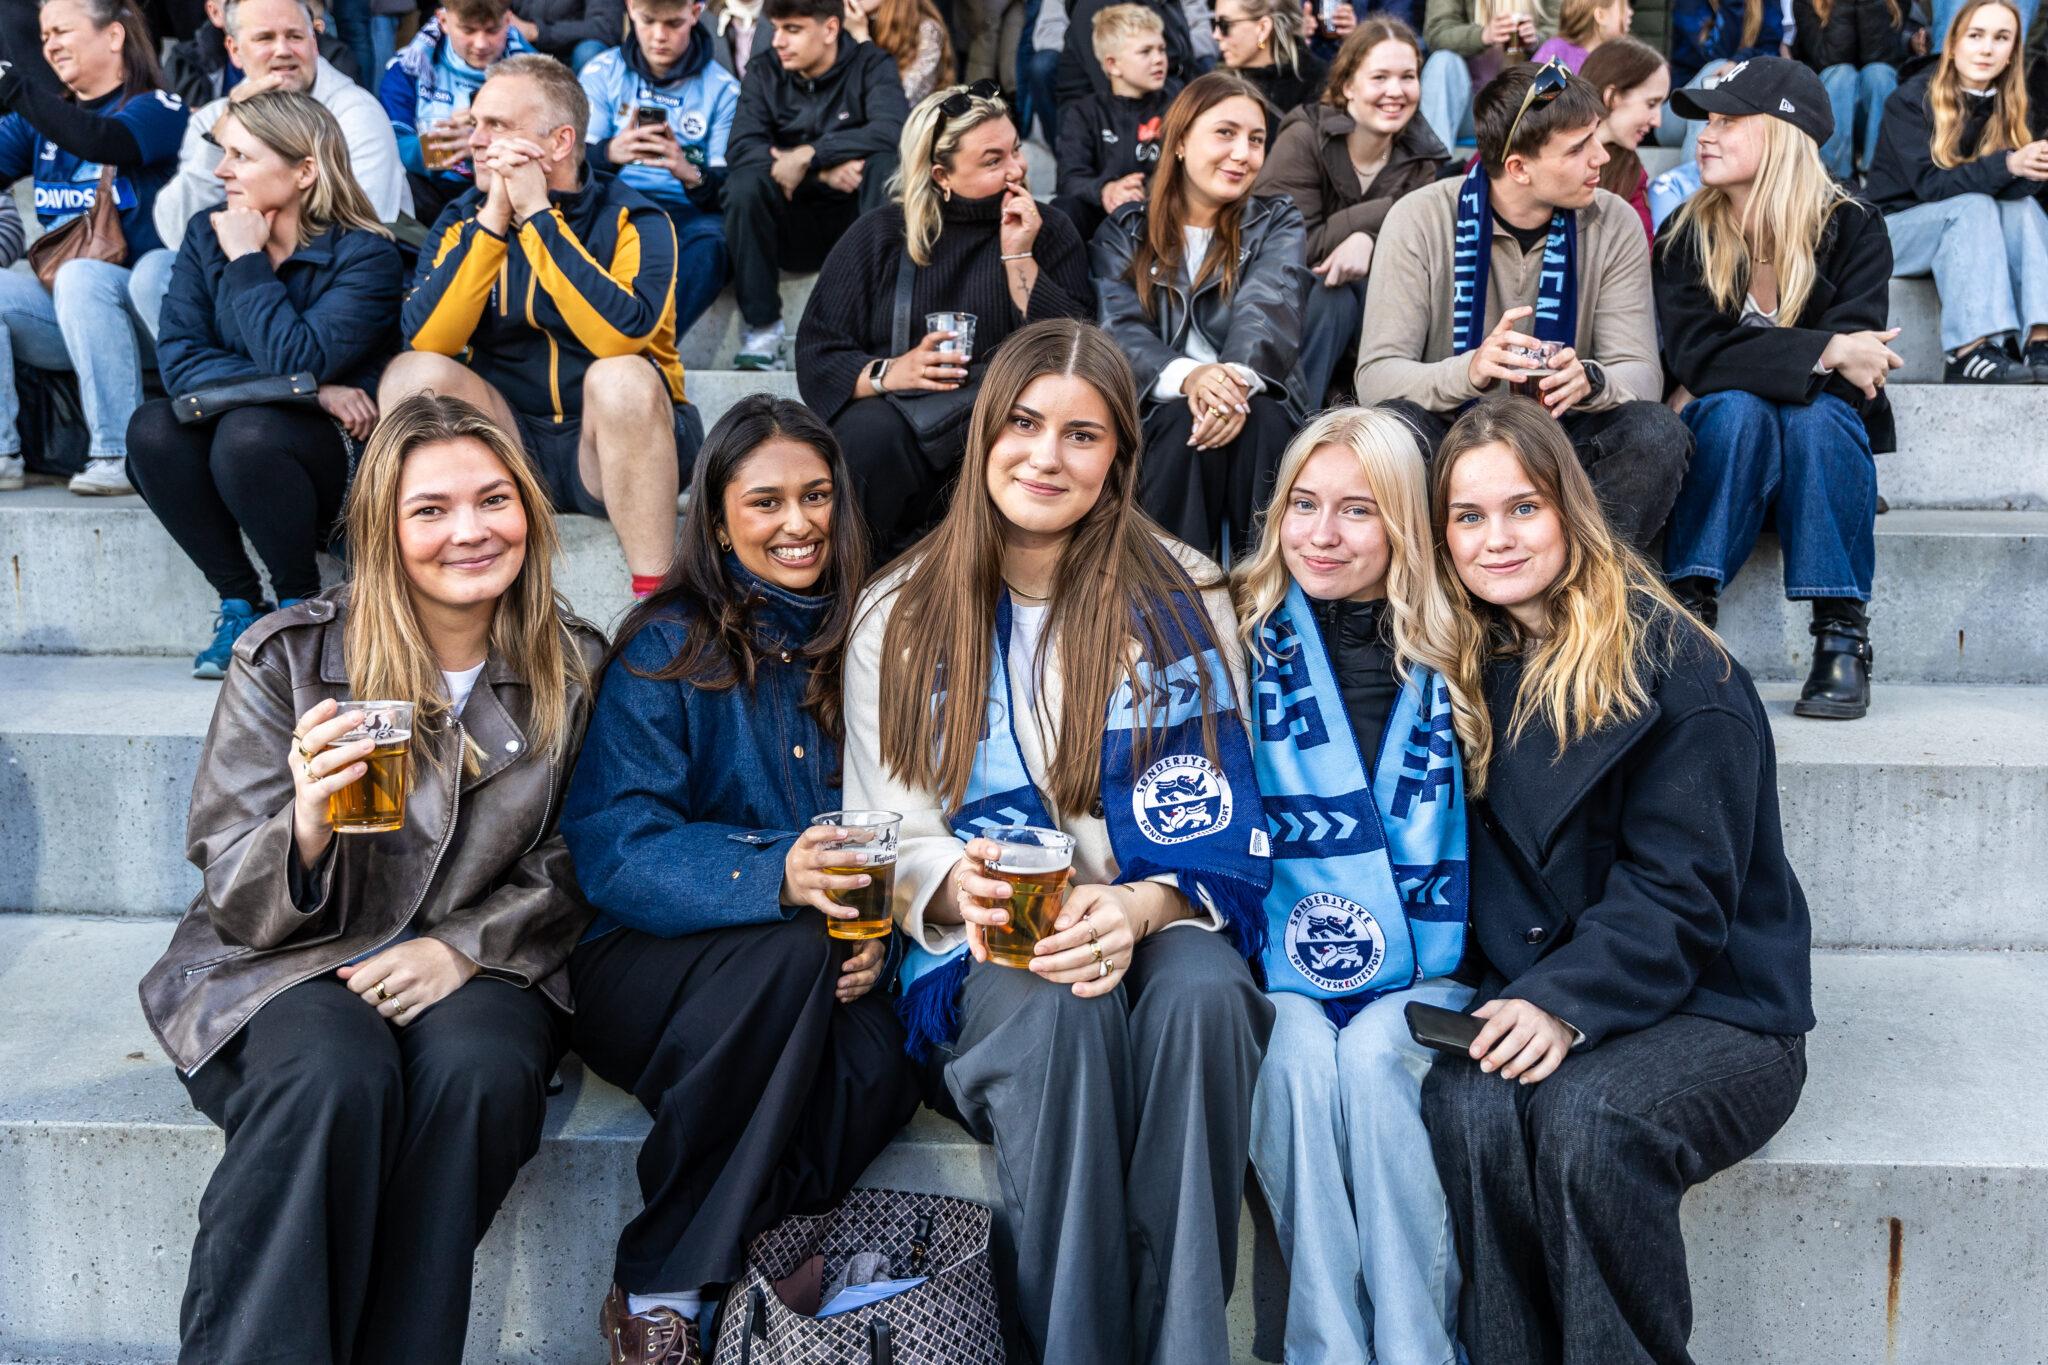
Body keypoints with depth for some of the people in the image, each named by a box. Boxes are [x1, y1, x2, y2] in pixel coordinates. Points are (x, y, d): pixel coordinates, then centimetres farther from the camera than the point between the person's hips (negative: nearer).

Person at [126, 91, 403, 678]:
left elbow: (295, 360, -25)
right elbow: (179, 358, -10)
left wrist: (247, 261, -17)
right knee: (152, 426, -25)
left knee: (247, 431, -35)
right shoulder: (206, 237, 3)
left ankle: (302, 603, -11)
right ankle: (240, 602, -10)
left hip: (343, 450, -5)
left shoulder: (365, 254, -13)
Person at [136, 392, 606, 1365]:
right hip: (286, 966, -1)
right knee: (337, 1078, -34)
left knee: (479, 1070, -32)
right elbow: (235, 901, -3)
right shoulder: (286, 658, -2)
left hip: (478, 966, 2)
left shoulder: (575, 673, 3)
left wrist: (467, 946, -11)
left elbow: (572, 872, 8)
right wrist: (306, 827, -27)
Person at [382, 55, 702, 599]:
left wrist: (537, 214, -23)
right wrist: (493, 218, -19)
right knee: (411, 373, -20)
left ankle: (655, 594, -26)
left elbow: (622, 335, -29)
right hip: (508, 437, 3)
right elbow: (425, 339, -15)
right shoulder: (462, 220, 2)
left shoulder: (631, 219, -8)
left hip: (614, 442, -3)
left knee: (622, 379, -33)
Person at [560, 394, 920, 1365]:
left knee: (876, 1071, -29)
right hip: (648, 966, -2)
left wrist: (876, 929, -13)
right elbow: (613, 852, -13)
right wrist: (775, 879, -30)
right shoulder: (667, 648, -3)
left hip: (813, 983, 3)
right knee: (791, 949, -34)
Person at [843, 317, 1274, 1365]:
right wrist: (956, 886, -19)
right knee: (1061, 1008, -35)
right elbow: (888, 835, 5)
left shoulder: (1182, 599, 5)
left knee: (1202, 996, -35)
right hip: (983, 954, 0)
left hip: (1160, 923, 1)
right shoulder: (902, 616, 7)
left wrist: (1140, 905, -21)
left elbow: (1215, 820, 1)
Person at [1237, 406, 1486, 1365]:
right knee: (1302, 1054, -29)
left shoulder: (1448, 663, 7)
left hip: (1418, 978, 0)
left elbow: (1462, 849, 9)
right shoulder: (1247, 646, 5)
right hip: (1281, 973, 0)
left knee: (1373, 1054, -28)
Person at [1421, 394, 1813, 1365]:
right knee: (1467, 1106, -29)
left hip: (1711, 1005, -3)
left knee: (1589, 1114, -33)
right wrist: (1506, 1004, -12)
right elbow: (1463, 873, 6)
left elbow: (1677, 890, -12)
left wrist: (1565, 1004, -25)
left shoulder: (1674, 667, -6)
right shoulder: (1466, 674, 9)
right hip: (1526, 1003, 3)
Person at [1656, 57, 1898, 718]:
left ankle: (1842, 635, -29)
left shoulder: (1850, 228, -7)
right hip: (1719, 447, 0)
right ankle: (1688, 614, -32)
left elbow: (1855, 356, -19)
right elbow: (1696, 358, -20)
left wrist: (1751, 362, -26)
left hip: (1823, 447, 0)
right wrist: (1822, 352, -29)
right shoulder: (1688, 235, -6)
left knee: (1816, 413, -32)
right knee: (1735, 409, -32)